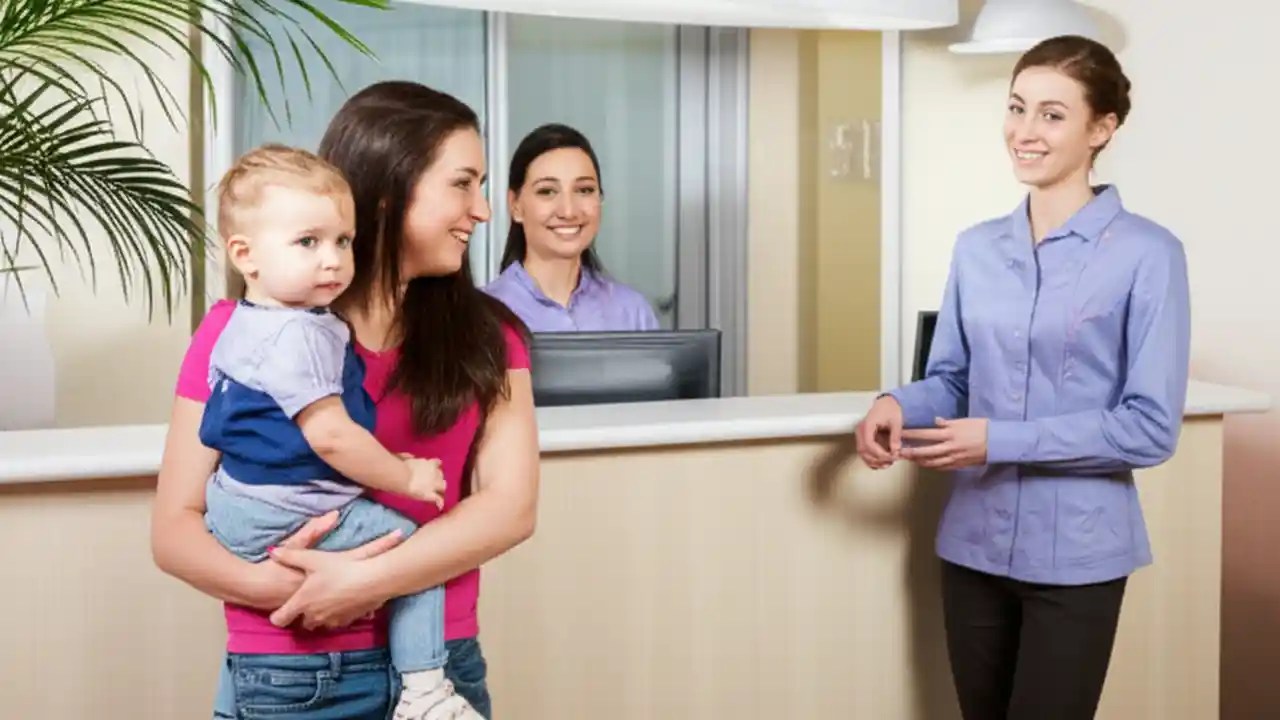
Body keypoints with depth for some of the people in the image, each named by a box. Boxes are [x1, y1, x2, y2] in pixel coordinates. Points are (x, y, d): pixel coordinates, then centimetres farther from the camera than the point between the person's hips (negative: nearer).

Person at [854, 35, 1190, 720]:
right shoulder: (976, 248, 7)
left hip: (1075, 555, -5)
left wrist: (1002, 441, -19)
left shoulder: (1147, 254, -10)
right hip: (973, 543, 5)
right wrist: (898, 405, -10)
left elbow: (1151, 427, -13)